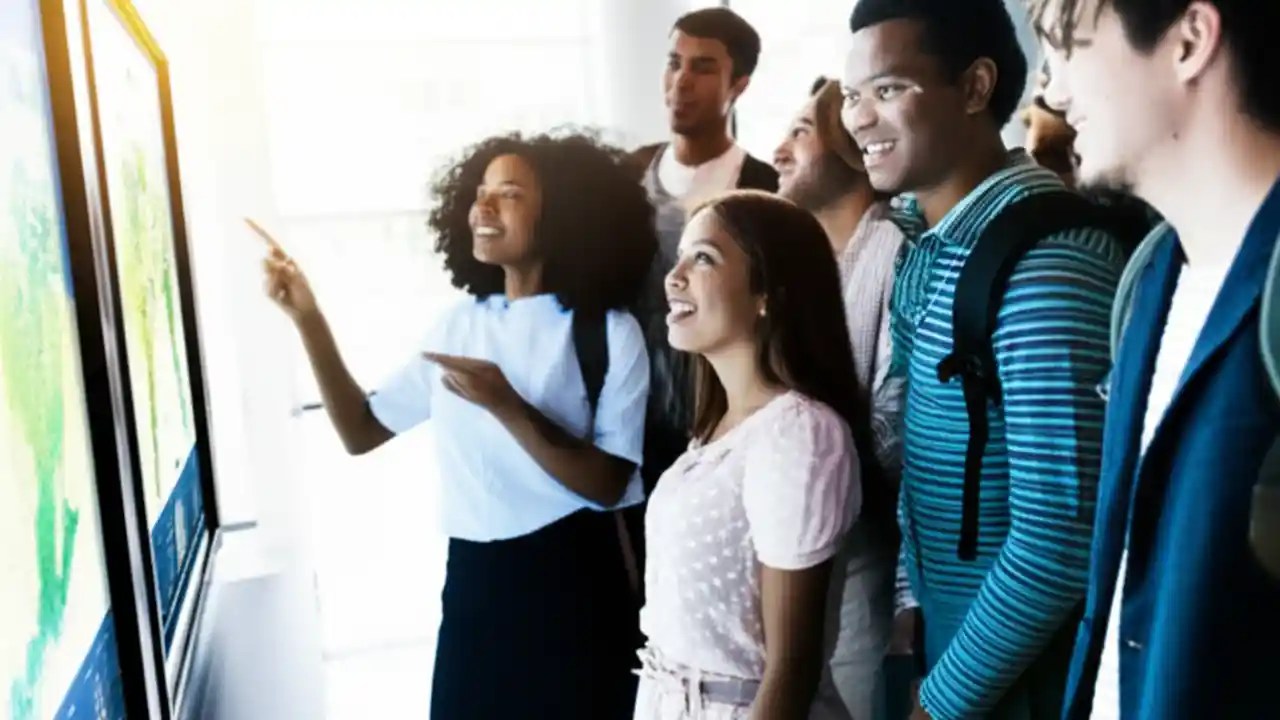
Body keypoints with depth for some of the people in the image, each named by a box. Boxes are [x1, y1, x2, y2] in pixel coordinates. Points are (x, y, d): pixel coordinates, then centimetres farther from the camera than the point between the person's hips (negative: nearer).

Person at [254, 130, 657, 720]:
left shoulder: (607, 330, -9)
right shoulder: (460, 323, 6)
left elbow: (607, 484, -15)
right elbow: (362, 432, 5)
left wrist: (506, 406, -25)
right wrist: (307, 319, -3)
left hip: (570, 581, -4)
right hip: (473, 579, 4)